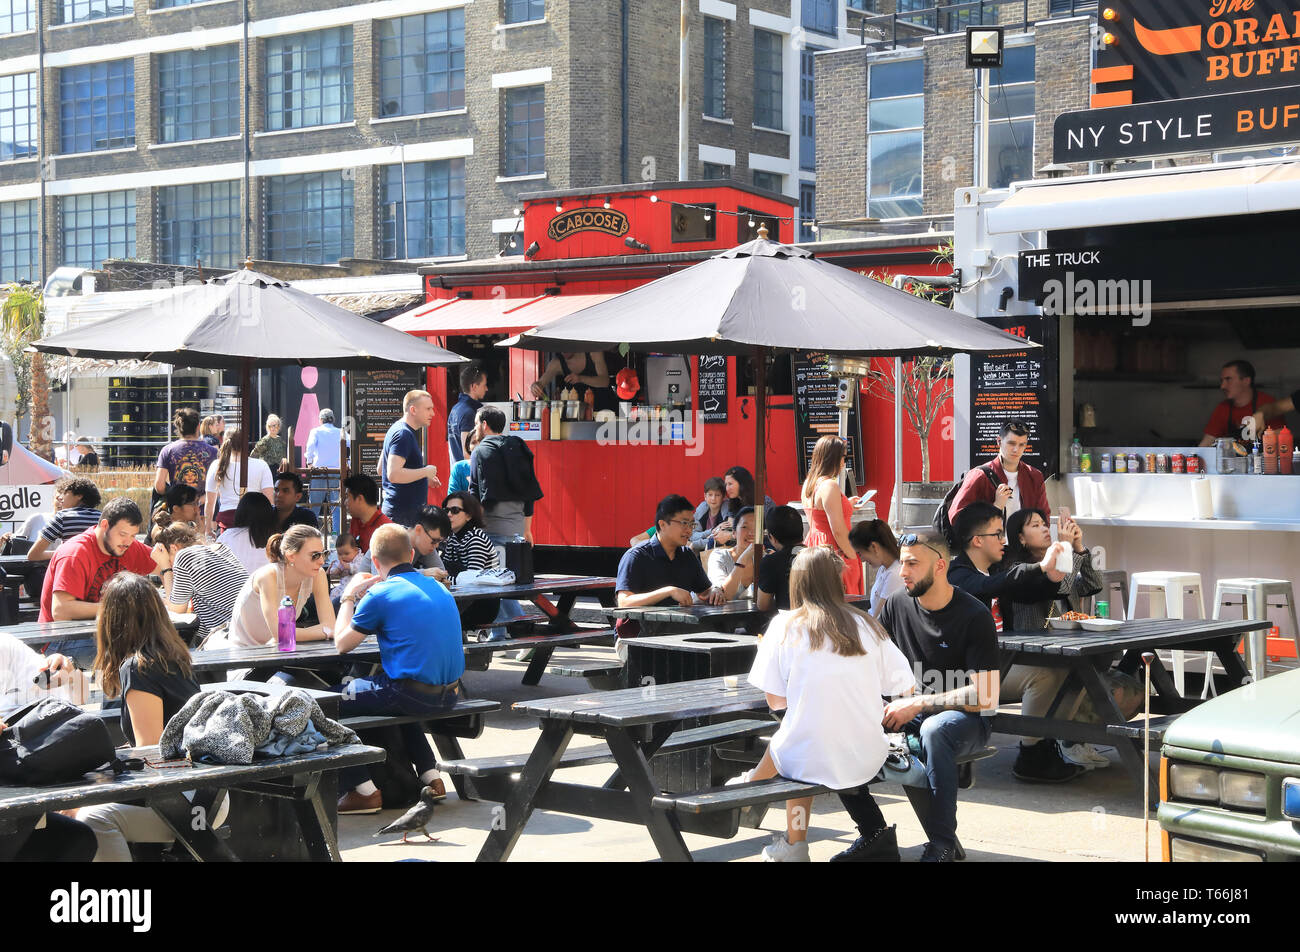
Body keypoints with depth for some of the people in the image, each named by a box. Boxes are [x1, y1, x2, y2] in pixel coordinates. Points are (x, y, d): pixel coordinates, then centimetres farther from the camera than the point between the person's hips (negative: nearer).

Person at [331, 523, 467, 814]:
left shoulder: (380, 595, -11)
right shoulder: (439, 588, 10)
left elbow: (342, 643, -1)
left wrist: (349, 597, 13)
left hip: (414, 694, -7)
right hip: (450, 693, 8)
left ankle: (365, 790, 7)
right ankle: (430, 776, 33)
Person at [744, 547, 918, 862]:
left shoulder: (785, 626, -3)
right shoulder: (867, 626, 3)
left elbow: (776, 701, 0)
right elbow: (907, 687, 6)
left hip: (809, 760, -2)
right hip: (866, 762, 2)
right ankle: (875, 833, 23)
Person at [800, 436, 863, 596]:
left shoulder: (808, 483, 10)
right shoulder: (829, 486, -18)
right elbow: (838, 531, -20)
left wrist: (847, 504, 32)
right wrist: (853, 557, -11)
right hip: (833, 550, -10)